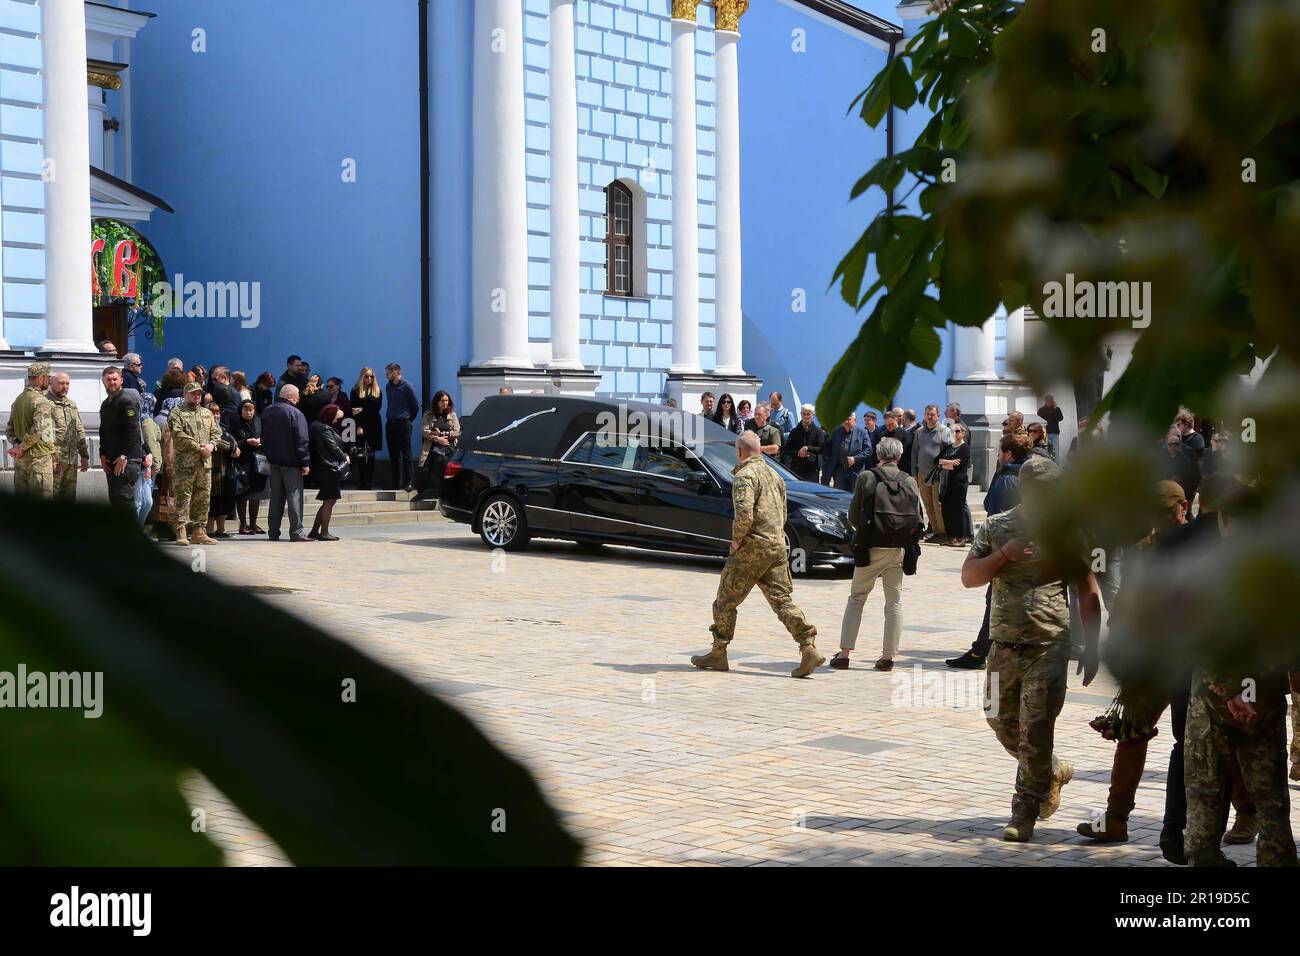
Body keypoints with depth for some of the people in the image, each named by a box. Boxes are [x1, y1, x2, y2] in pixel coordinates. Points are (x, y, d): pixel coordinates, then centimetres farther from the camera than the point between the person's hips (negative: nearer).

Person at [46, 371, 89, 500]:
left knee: (69, 498, 10)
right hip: (54, 460, -7)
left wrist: (84, 455, 17)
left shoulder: (72, 405, 20)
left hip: (72, 461, 7)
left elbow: (80, 432, 24)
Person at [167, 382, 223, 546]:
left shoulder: (207, 414, 20)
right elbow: (179, 435, -12)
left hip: (205, 462, 6)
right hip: (185, 463, -6)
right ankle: (181, 533, -8)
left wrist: (211, 445, -6)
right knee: (183, 497, -8)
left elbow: (216, 432, 16)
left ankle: (199, 531, 13)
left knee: (203, 498, 7)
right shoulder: (177, 413, 0)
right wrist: (199, 448, -15)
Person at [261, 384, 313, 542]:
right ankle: (296, 532, -7)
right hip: (291, 461, -7)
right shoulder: (295, 413, -14)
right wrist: (305, 462, -14)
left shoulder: (267, 412, 10)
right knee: (294, 495, -4)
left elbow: (264, 437, 17)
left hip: (273, 460, 7)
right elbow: (301, 440, -16)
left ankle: (273, 532, 13)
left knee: (276, 496, 12)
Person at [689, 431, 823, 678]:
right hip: (778, 546, 7)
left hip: (752, 547, -7)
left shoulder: (745, 476, -11)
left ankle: (718, 654, 13)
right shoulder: (774, 474, 17)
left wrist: (736, 540, -10)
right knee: (782, 600, 3)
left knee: (725, 601, 6)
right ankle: (809, 648, -11)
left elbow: (744, 514, -24)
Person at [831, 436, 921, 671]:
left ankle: (845, 653, 1)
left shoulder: (867, 477, -5)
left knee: (857, 598, 6)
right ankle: (888, 656, 8)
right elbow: (917, 520, 4)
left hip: (872, 547, -2)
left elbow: (853, 516, -3)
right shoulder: (910, 482, 3)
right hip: (899, 549, 2)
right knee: (894, 601, 10)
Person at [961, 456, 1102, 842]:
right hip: (1005, 646, 4)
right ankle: (1054, 771, 38)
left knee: (1035, 732, -5)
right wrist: (1003, 555, -15)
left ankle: (1025, 812, 5)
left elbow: (1088, 592, 1)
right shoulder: (996, 528, 5)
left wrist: (1091, 647, -3)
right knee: (1003, 723, 14)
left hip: (1048, 647, -4)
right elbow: (968, 577, 2)